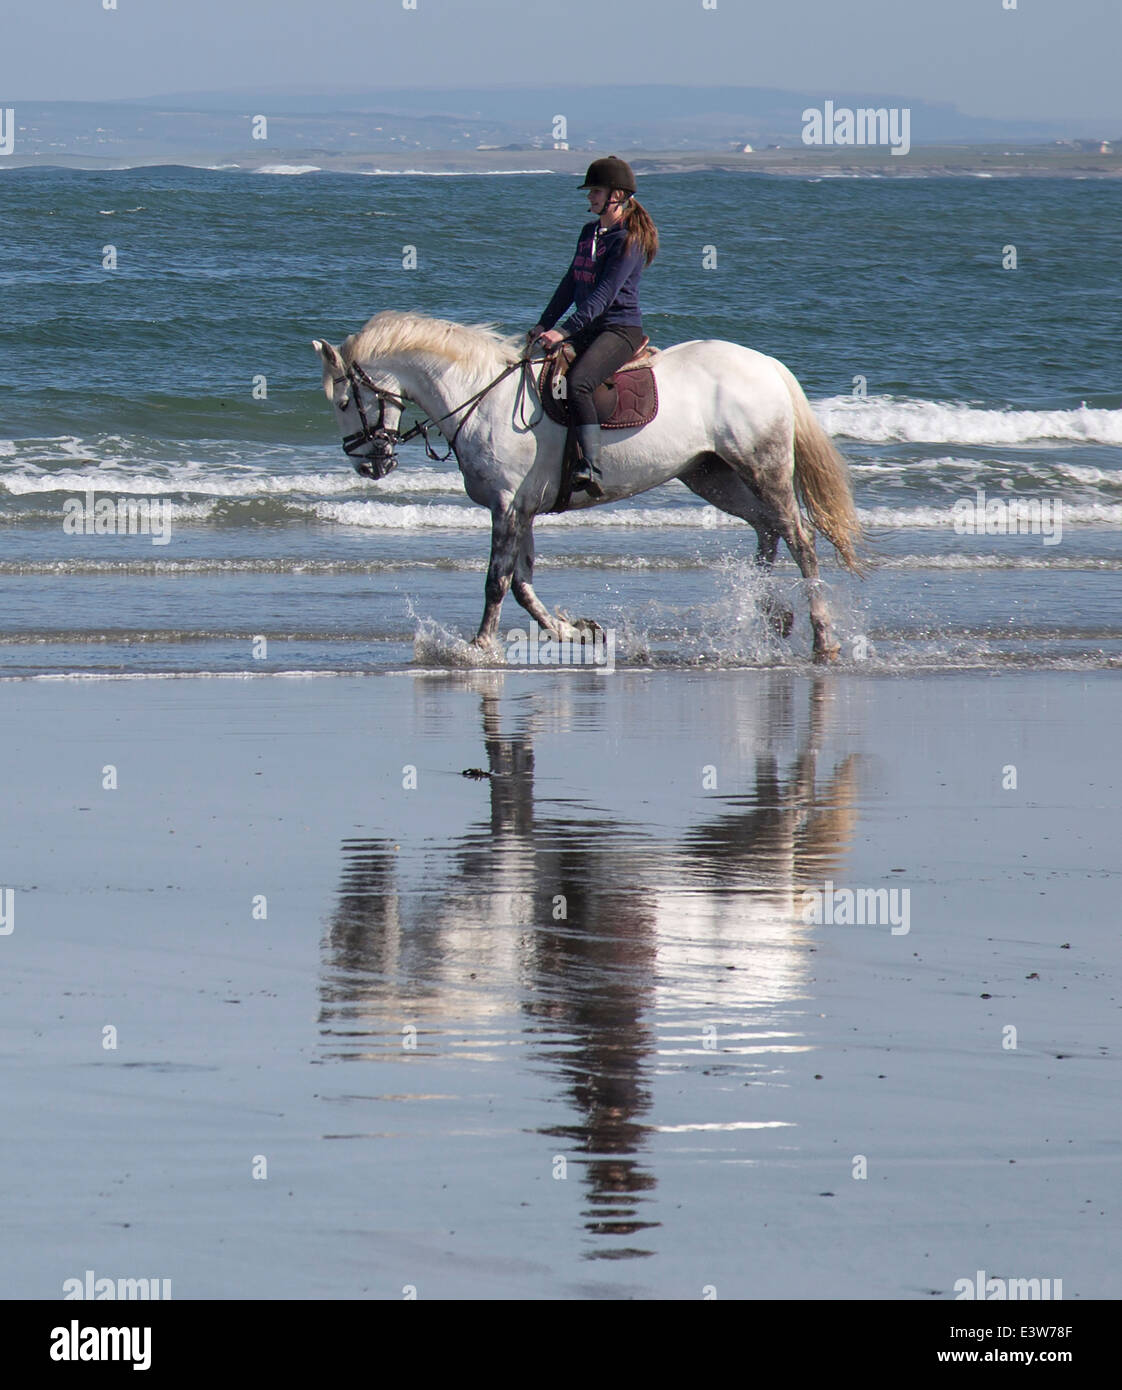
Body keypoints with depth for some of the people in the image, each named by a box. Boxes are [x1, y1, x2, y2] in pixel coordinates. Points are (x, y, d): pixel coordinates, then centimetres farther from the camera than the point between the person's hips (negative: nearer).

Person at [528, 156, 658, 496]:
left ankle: (590, 467, -36)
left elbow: (604, 295, -19)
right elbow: (570, 284, 21)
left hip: (621, 329, -9)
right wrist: (544, 324, 11)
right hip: (587, 329, 9)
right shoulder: (589, 233, 16)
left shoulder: (629, 240, -11)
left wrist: (564, 331, -26)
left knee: (577, 382, -33)